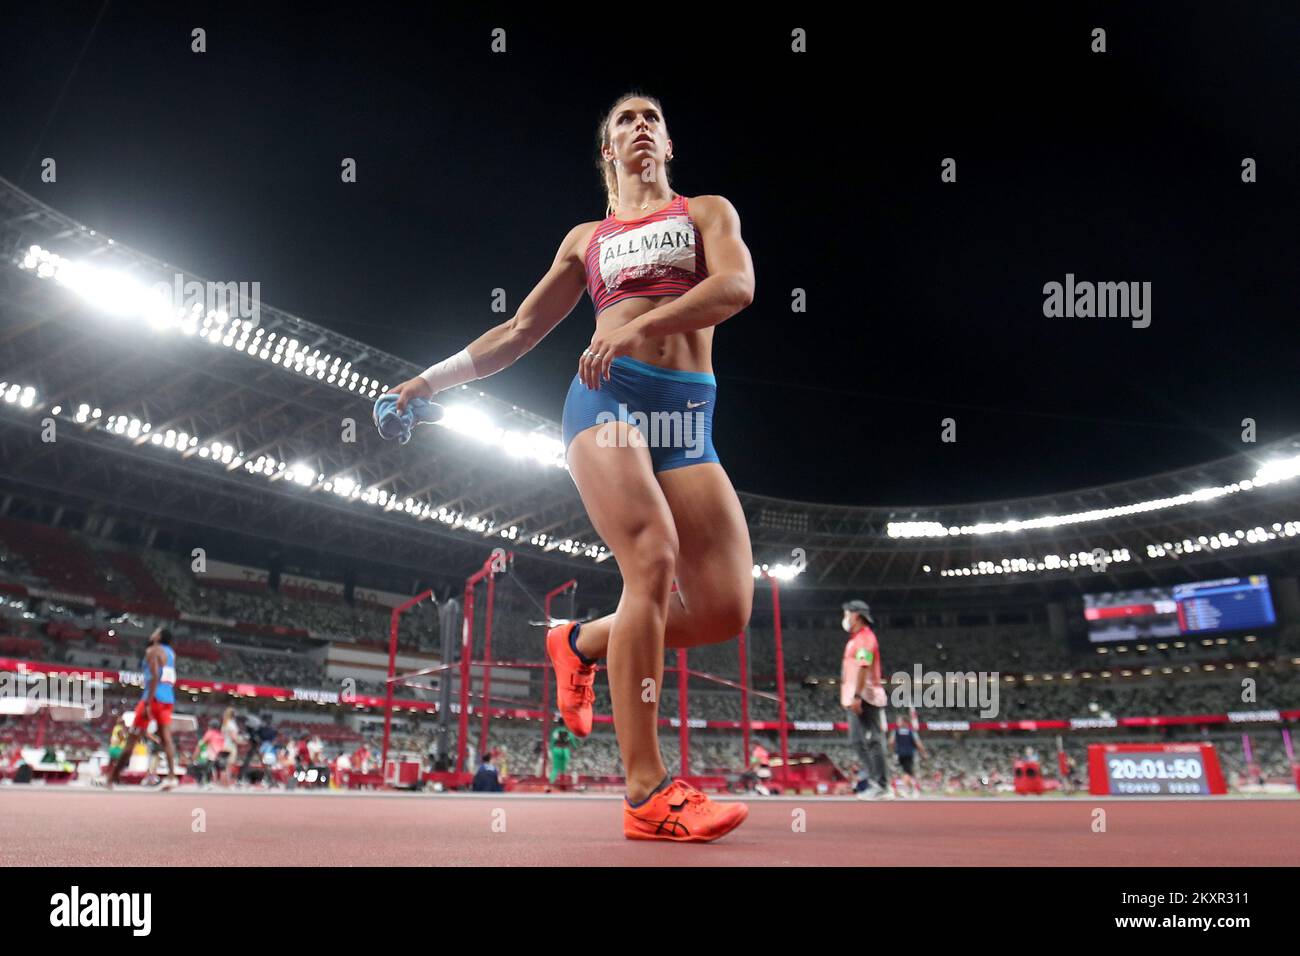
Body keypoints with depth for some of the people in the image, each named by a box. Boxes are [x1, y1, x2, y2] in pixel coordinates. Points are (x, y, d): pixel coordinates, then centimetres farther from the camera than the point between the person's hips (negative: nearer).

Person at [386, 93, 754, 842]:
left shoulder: (707, 212, 19)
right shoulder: (587, 239, 23)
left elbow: (737, 284, -4)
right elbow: (519, 332, 26)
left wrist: (636, 327, -19)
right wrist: (434, 379, 20)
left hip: (688, 415, 1)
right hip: (608, 396, -1)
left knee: (727, 607, -12)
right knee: (653, 561, -25)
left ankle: (584, 643, 14)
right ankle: (648, 793, -20)